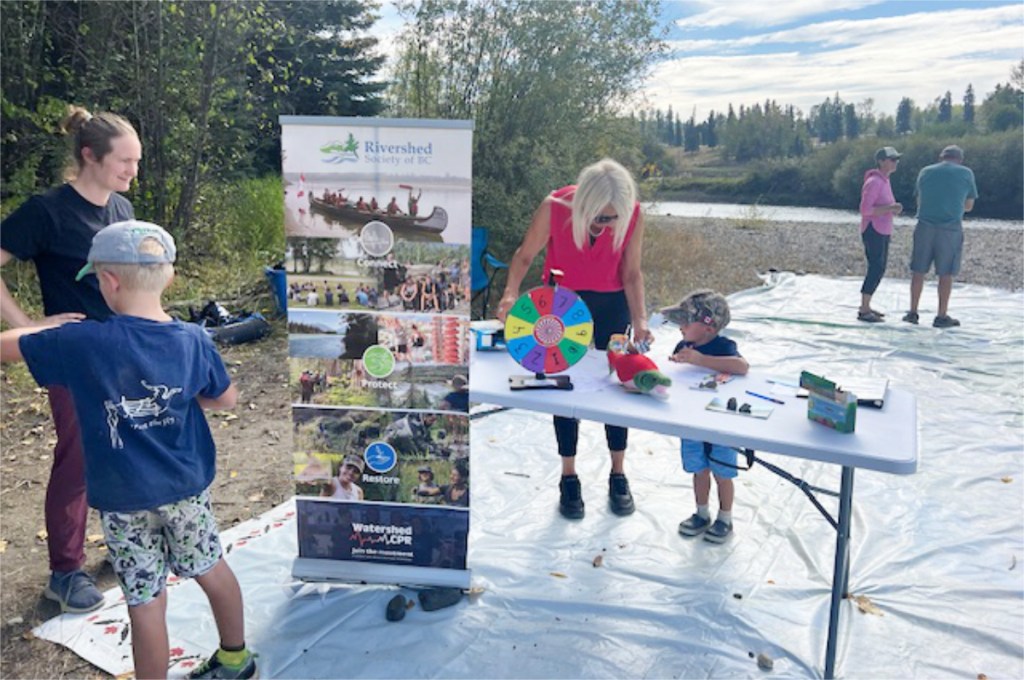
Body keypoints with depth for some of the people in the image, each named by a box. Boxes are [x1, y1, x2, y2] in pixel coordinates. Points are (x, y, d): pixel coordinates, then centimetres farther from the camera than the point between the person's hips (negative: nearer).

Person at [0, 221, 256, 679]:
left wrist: (52, 329, 12)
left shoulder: (82, 342, -18)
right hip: (187, 486, 4)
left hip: (125, 498, -3)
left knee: (146, 603, 9)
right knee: (211, 568, 22)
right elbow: (227, 399, 5)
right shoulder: (193, 340, -9)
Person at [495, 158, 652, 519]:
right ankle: (569, 478, 16)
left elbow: (631, 273, -12)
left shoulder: (632, 215, -23)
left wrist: (640, 319, -24)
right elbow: (525, 255, -15)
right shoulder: (555, 207, -27)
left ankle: (618, 475, 18)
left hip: (611, 303, 1)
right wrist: (511, 293, -32)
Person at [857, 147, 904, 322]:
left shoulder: (884, 181, 15)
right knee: (876, 270, -11)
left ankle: (865, 307, 18)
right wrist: (890, 208, -22)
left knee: (878, 269, 11)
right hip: (873, 231, -10)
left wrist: (893, 209, 4)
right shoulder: (873, 182, -15)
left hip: (883, 231, 10)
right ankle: (864, 311, -8)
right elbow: (865, 209, -21)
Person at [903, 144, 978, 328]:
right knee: (946, 273, 2)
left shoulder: (925, 172, 9)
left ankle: (913, 313, 11)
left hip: (925, 226, 2)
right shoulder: (966, 173, 4)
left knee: (918, 271, 8)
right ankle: (942, 316, 5)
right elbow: (968, 206, 12)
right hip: (950, 228, -2)